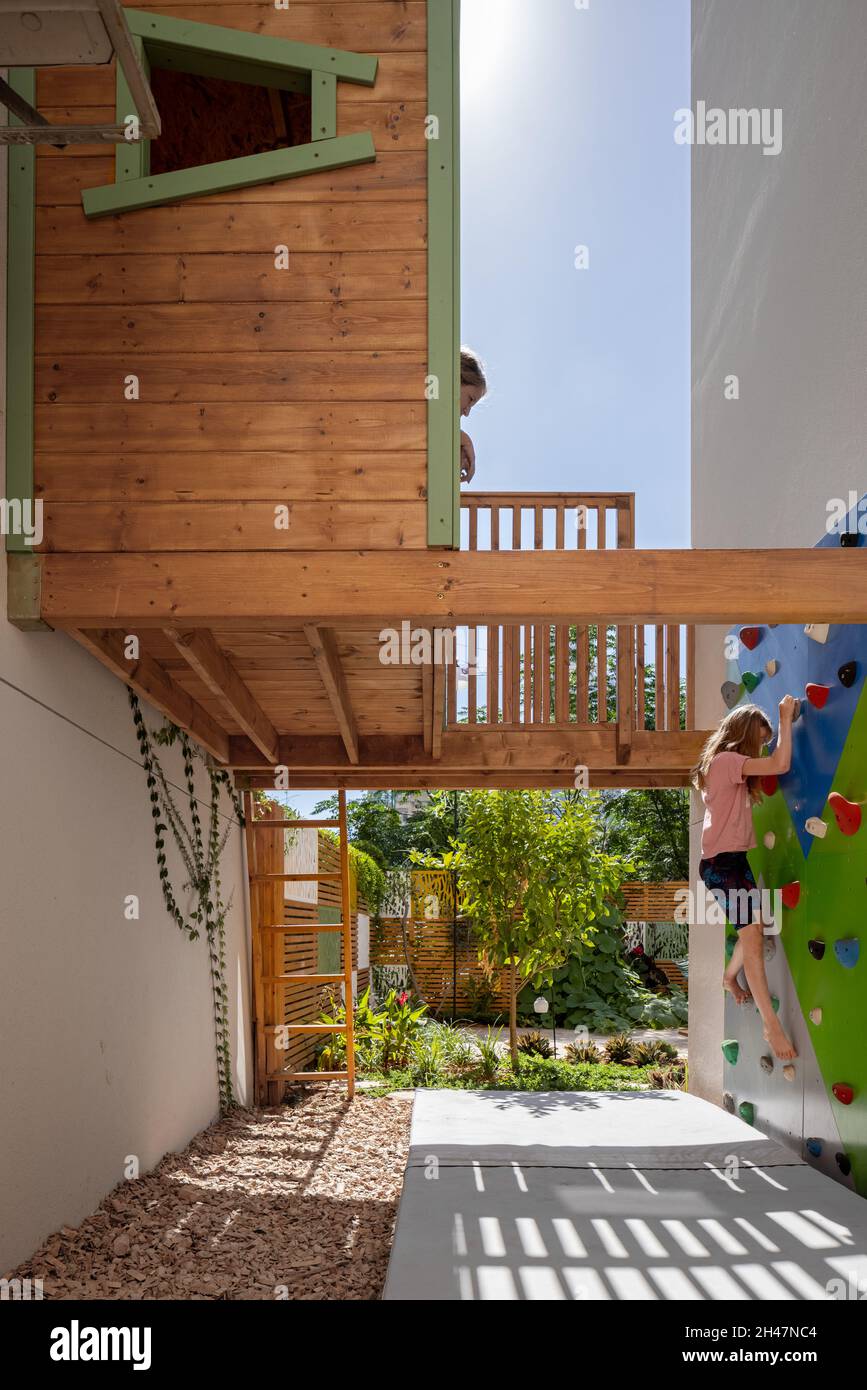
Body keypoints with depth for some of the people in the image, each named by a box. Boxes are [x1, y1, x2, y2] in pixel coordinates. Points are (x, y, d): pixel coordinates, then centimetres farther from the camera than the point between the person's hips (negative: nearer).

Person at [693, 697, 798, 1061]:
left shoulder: (728, 764, 17)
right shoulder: (726, 760, -17)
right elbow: (781, 764, -26)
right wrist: (786, 719, -15)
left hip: (736, 859, 10)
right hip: (721, 863, -10)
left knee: (753, 930, 15)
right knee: (753, 935, -14)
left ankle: (730, 977, 42)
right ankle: (772, 1027, -13)